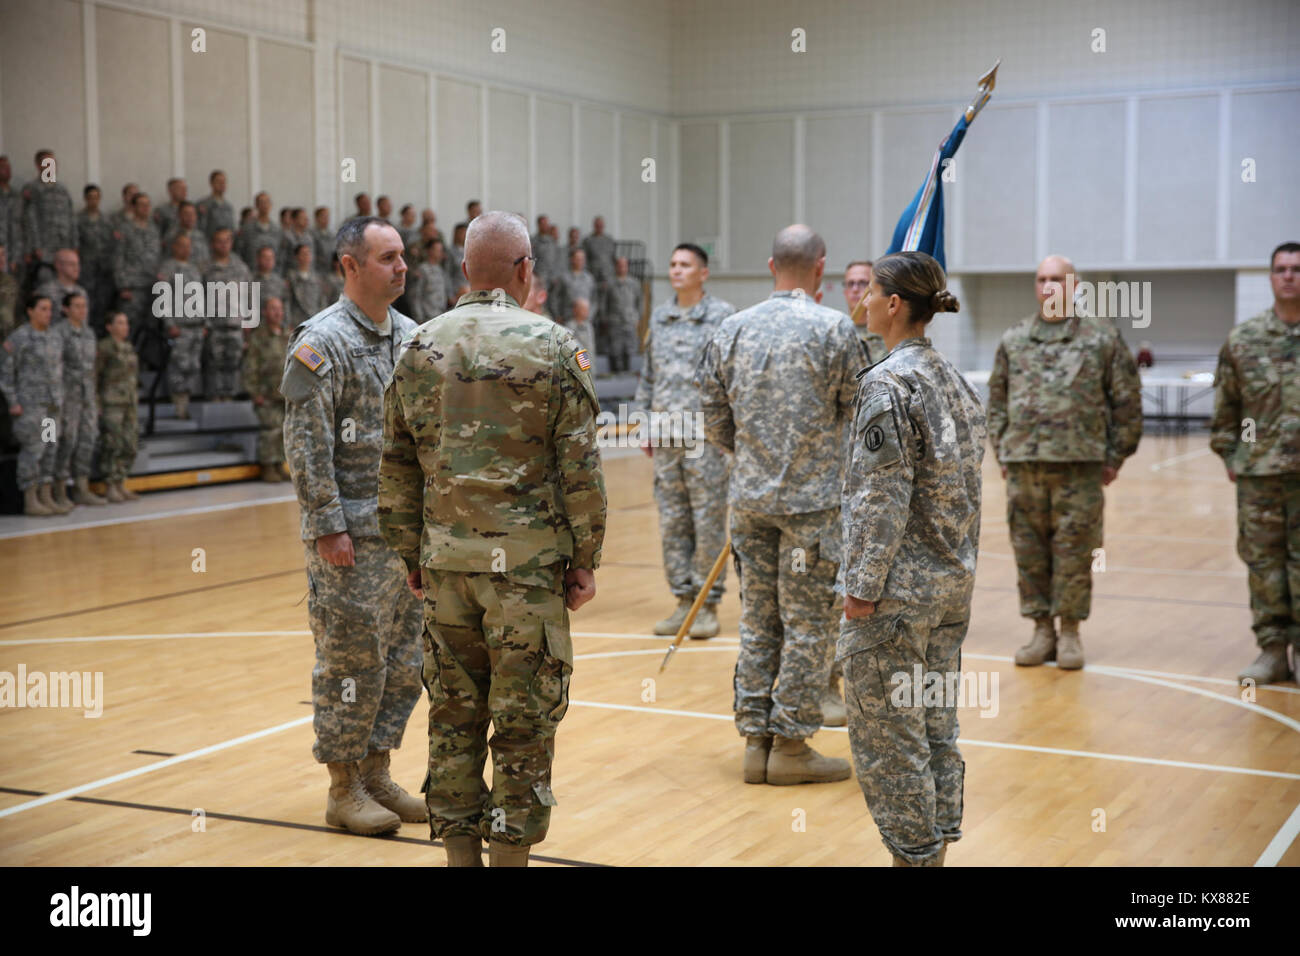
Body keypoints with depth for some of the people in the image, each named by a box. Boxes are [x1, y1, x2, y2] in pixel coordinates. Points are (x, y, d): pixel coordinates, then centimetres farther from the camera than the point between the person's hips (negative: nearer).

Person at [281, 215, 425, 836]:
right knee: (351, 661, 0)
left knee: (404, 660, 11)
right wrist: (329, 526, -17)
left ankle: (375, 774, 24)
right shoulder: (322, 342, -12)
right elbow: (307, 445, -15)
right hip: (352, 532, -7)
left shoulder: (411, 336, 11)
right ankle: (344, 790, 12)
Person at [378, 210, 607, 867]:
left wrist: (411, 555, 16)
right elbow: (580, 467, -8)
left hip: (443, 560, 4)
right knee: (524, 719, 4)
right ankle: (510, 850, 9)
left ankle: (460, 849, 18)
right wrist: (585, 559, 0)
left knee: (453, 713, 12)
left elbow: (397, 467, 8)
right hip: (526, 561, -4)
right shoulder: (551, 347, -7)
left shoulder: (420, 349, 5)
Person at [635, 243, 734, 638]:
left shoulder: (723, 315, -3)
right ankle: (683, 600, 16)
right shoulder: (659, 316, 12)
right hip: (666, 435, 5)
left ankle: (708, 604, 7)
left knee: (709, 523, -1)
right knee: (672, 523, 7)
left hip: (706, 435, -5)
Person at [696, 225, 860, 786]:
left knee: (758, 621, 12)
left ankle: (755, 740, 17)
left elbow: (714, 423, 7)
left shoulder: (731, 331, 4)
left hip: (750, 500, 5)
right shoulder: (834, 329, -10)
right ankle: (791, 746, 8)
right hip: (814, 499, -5)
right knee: (809, 625, 4)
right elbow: (856, 418, -6)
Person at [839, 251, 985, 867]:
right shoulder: (955, 381, 10)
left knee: (886, 732, 1)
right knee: (936, 723, 16)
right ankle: (936, 847, 24)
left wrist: (862, 585, -15)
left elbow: (883, 498, -20)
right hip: (953, 583, 9)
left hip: (897, 587, -9)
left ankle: (912, 850, 8)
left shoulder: (887, 385, -17)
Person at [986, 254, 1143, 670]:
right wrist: (1002, 452, 8)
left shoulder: (1102, 337, 3)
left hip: (1080, 464, -3)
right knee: (1029, 550, 5)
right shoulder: (1014, 340, 11)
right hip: (1024, 464, 3)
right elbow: (997, 401, 15)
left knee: (1075, 550, 0)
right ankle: (1041, 629, 16)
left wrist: (1115, 456, 2)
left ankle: (1070, 632, 12)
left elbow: (1127, 400, 5)